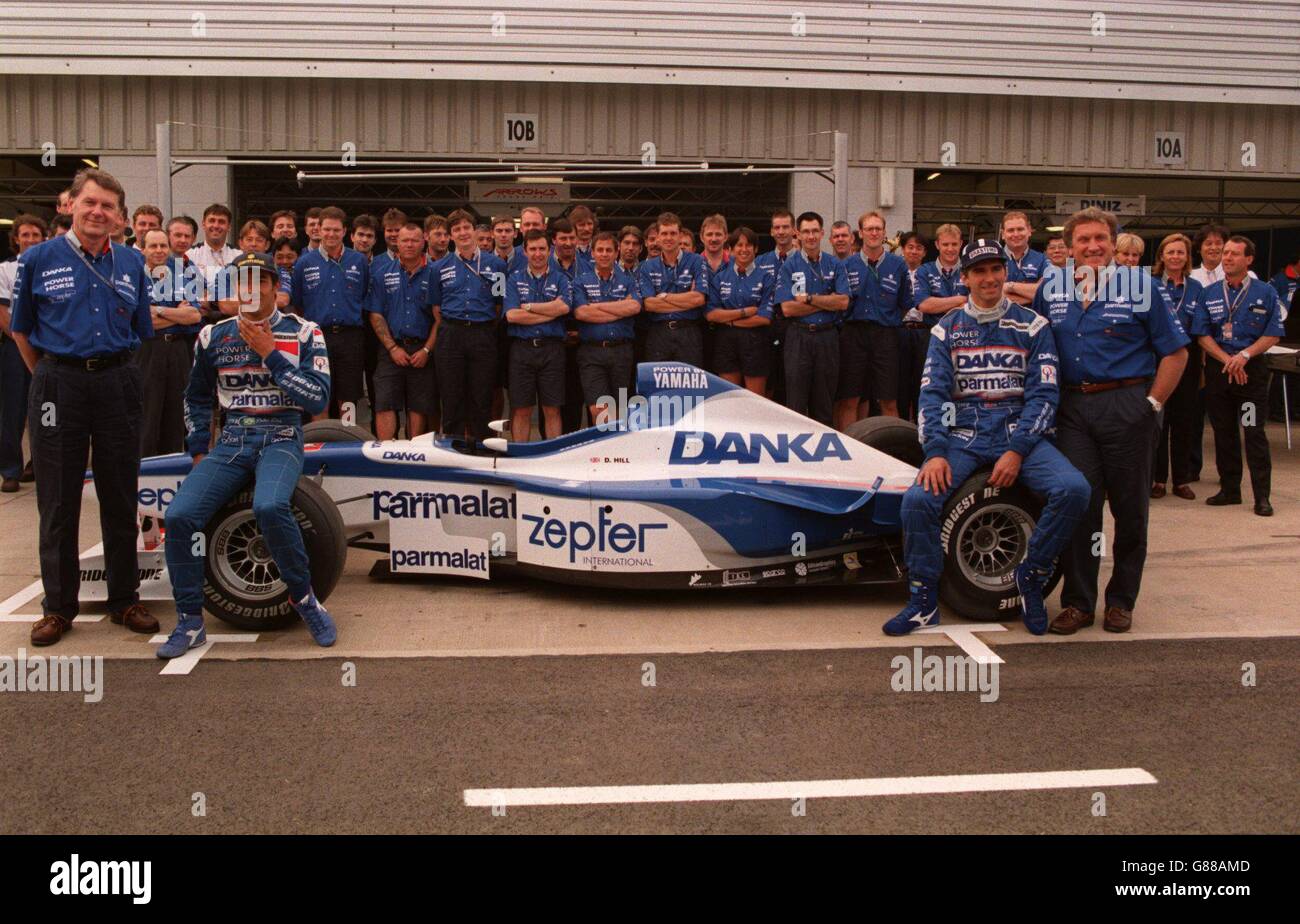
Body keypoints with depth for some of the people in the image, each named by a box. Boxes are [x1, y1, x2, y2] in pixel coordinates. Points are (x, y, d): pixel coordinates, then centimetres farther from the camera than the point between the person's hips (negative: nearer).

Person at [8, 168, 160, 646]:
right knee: (57, 503, 4)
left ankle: (125, 599, 20)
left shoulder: (132, 262, 8)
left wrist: (115, 369, 12)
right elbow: (20, 328, 9)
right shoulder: (38, 258, 0)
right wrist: (46, 376, 8)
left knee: (121, 499, 8)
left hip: (118, 384, 2)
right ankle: (58, 607, 15)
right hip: (59, 385, -2)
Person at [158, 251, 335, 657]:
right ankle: (190, 624, -1)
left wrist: (271, 355, -13)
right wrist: (199, 453, 14)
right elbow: (196, 398, 24)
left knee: (269, 507, -36)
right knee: (179, 516, -19)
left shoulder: (303, 333, 1)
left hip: (281, 439, -4)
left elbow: (319, 398, -9)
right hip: (230, 440, 4)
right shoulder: (214, 336, 11)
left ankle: (304, 597, -11)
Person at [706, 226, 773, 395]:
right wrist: (745, 312, -10)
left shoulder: (766, 277, 1)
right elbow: (710, 314, -3)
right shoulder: (719, 277, 8)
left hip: (755, 343, -2)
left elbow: (765, 318, -7)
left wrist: (729, 319, -6)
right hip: (725, 343, 2)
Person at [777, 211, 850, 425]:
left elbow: (843, 302, -5)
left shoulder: (835, 265, 8)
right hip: (799, 337, -2)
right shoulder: (788, 267, 2)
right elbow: (787, 308, -9)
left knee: (825, 403, 8)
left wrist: (809, 298, -10)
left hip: (828, 337, 2)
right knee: (796, 401, -2)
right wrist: (827, 301, -8)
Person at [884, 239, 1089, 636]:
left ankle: (1031, 577, -4)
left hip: (1020, 435, 0)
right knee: (917, 500, -26)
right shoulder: (947, 329, 11)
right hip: (962, 437, 0)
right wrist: (935, 452, -14)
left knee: (1073, 489, -27)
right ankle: (923, 602, -7)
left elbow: (1044, 394, -1)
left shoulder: (1033, 327, 7)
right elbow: (932, 393, 2)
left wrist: (1017, 451, -15)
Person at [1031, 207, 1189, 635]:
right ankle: (1078, 602, 10)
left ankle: (1121, 600, 18)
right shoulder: (1051, 286, 9)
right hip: (1071, 405, 2)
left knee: (1130, 508, 5)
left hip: (1126, 406, -2)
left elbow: (1175, 352, 2)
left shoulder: (1141, 286, 1)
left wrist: (1152, 404, -4)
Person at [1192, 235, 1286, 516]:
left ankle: (1262, 496, -3)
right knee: (1223, 431, 8)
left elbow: (1273, 334, -2)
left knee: (1254, 432, -6)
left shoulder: (1265, 293, 1)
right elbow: (1203, 334, 3)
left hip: (1252, 369, -3)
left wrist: (1244, 355, -14)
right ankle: (1229, 489, 17)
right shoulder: (1209, 293, 7)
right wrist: (1227, 360, -9)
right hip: (1217, 368, 3)